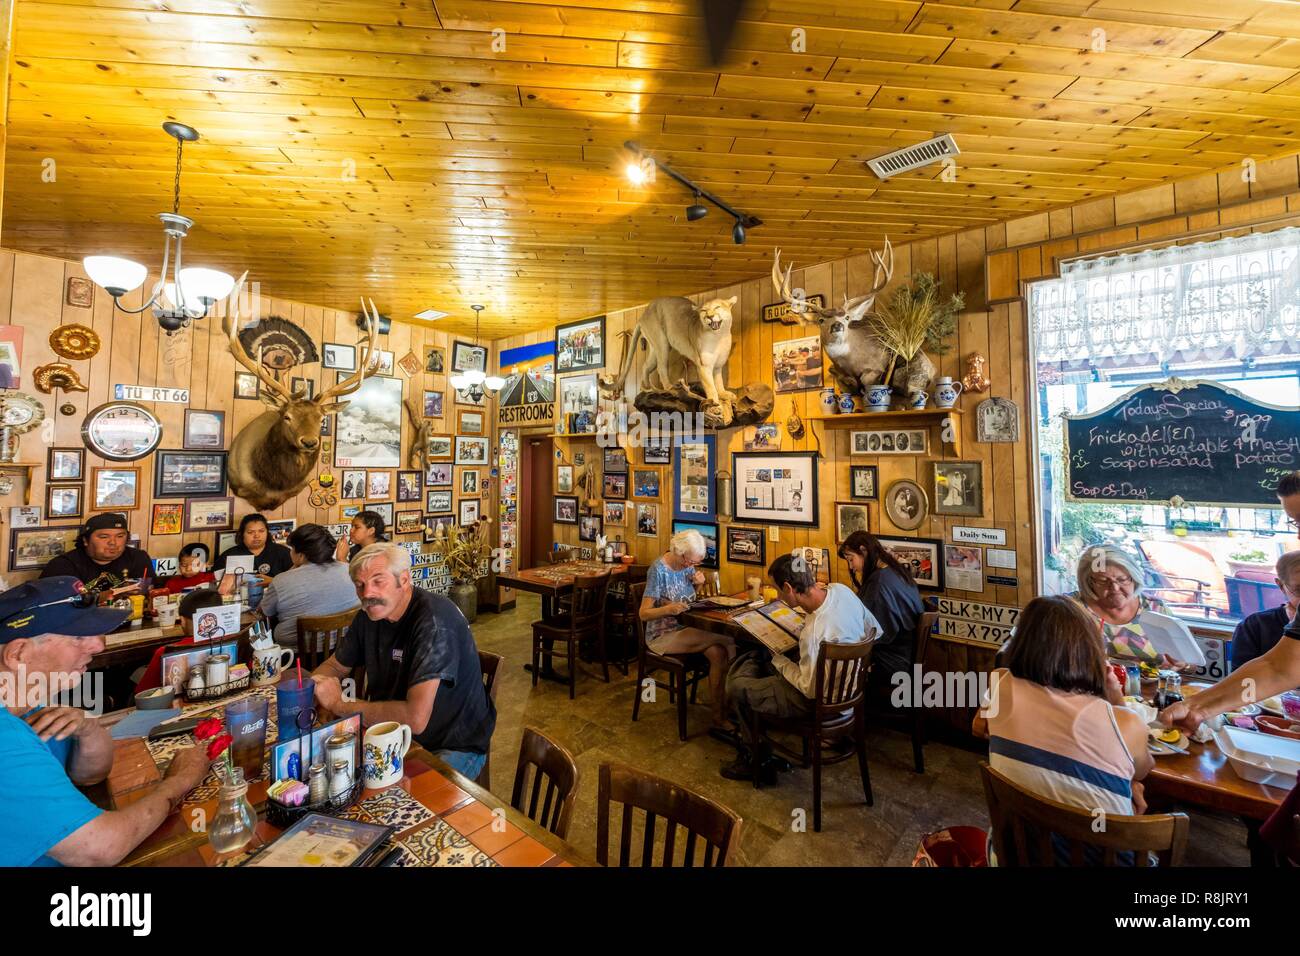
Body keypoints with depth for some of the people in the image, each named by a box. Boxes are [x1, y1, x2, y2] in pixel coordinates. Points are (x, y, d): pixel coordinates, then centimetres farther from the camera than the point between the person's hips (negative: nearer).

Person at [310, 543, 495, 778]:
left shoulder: (435, 621, -28)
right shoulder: (372, 613, -1)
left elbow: (415, 718, -34)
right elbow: (334, 666, 14)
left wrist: (338, 704, -21)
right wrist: (319, 683, -10)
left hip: (453, 747, -7)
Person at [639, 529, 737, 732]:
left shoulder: (687, 564, 1)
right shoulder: (658, 570, -19)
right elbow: (643, 613, -18)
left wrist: (697, 583, -5)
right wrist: (668, 609, -38)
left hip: (685, 627, 6)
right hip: (663, 635, -6)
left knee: (718, 653, -22)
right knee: (725, 642, -22)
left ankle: (720, 715, -10)